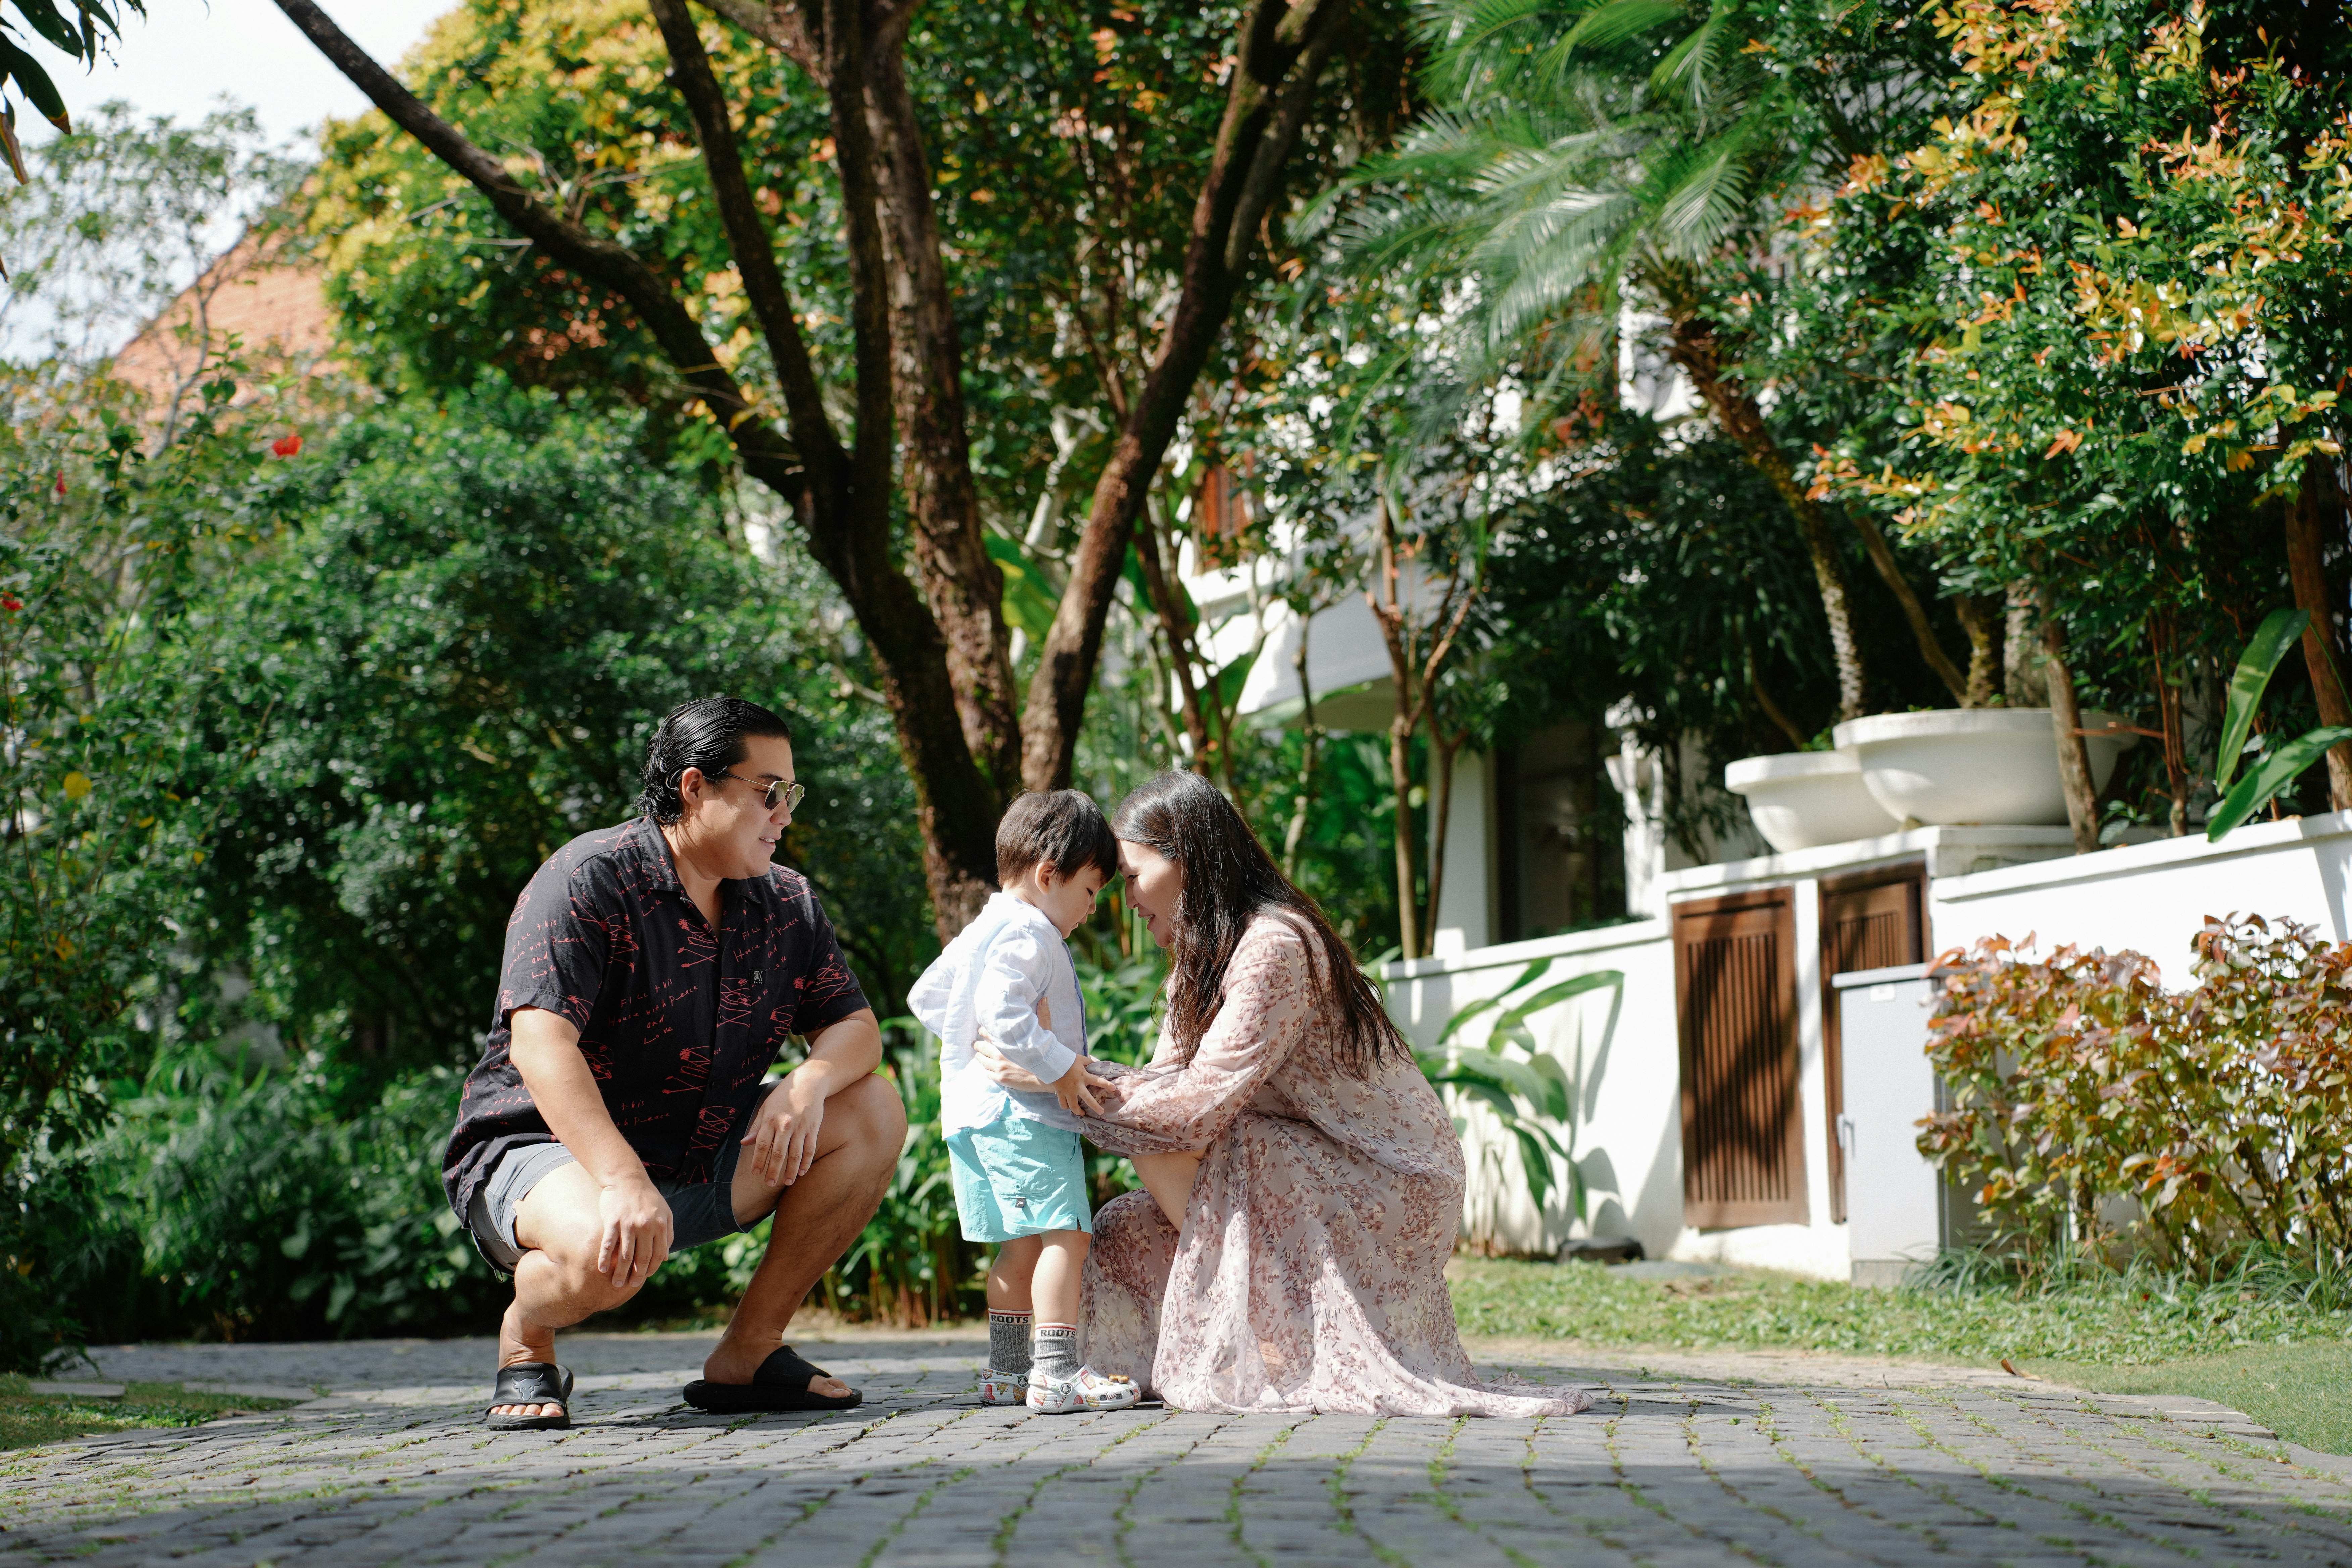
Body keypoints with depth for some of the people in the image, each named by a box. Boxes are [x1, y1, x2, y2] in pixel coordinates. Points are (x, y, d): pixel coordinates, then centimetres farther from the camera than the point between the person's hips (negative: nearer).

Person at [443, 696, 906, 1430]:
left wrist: (809, 1082, -21)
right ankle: (526, 1335, -1)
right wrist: (624, 1180, -41)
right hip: (545, 1154, -7)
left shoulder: (785, 903, 5)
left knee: (874, 1112, -6)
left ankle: (749, 1351, -1)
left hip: (700, 1163, 7)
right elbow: (540, 1044, -28)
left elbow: (855, 1026, 5)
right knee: (605, 1250, -40)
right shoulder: (588, 881, -17)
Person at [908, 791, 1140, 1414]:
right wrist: (1062, 1067, -19)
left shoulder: (980, 933, 22)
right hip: (1021, 1112, -11)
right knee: (1064, 1234, -14)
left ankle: (1006, 1371, 18)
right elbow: (1003, 1014, -24)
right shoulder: (1027, 933, -12)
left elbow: (926, 996, 28)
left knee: (1022, 1244, 15)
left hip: (978, 1107, 11)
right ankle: (1056, 1373, -20)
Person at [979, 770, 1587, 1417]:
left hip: (1392, 1191, -10)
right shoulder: (1207, 953, 10)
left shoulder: (1274, 946, -21)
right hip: (1322, 1178, 10)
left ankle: (1258, 1351, -11)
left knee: (1166, 1144, -21)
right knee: (1129, 1235, 1)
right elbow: (1168, 1080, 4)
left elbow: (1199, 1104, -25)